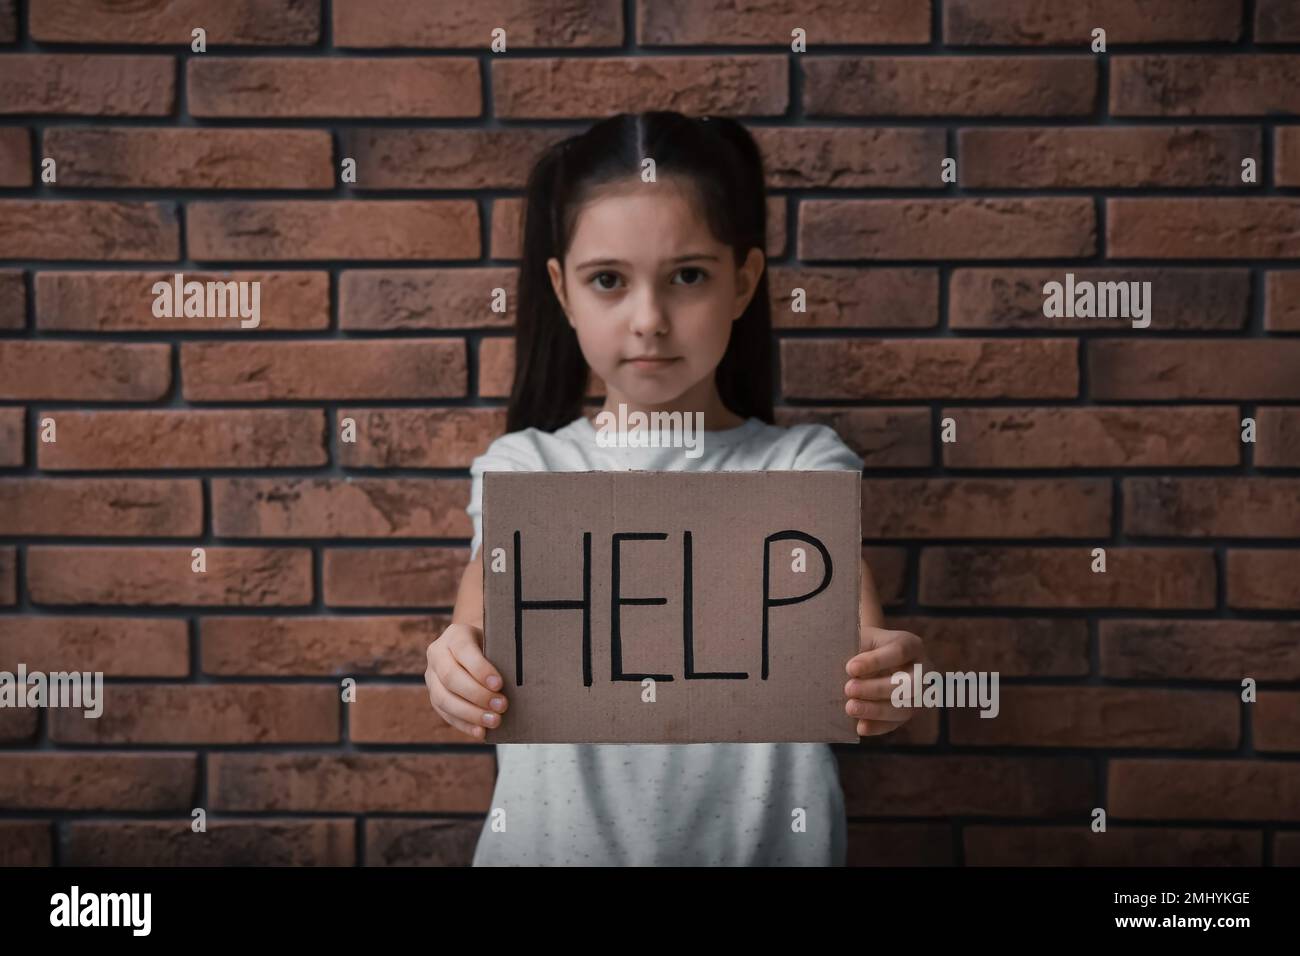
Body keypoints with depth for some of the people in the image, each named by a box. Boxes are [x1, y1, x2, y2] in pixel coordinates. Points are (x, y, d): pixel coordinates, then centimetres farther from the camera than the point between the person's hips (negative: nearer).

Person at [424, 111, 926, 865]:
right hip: (558, 840, 0)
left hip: (761, 838, 1)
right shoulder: (522, 468, 4)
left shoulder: (804, 464, 1)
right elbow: (487, 610, -9)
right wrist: (458, 673, -30)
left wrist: (878, 681, -31)